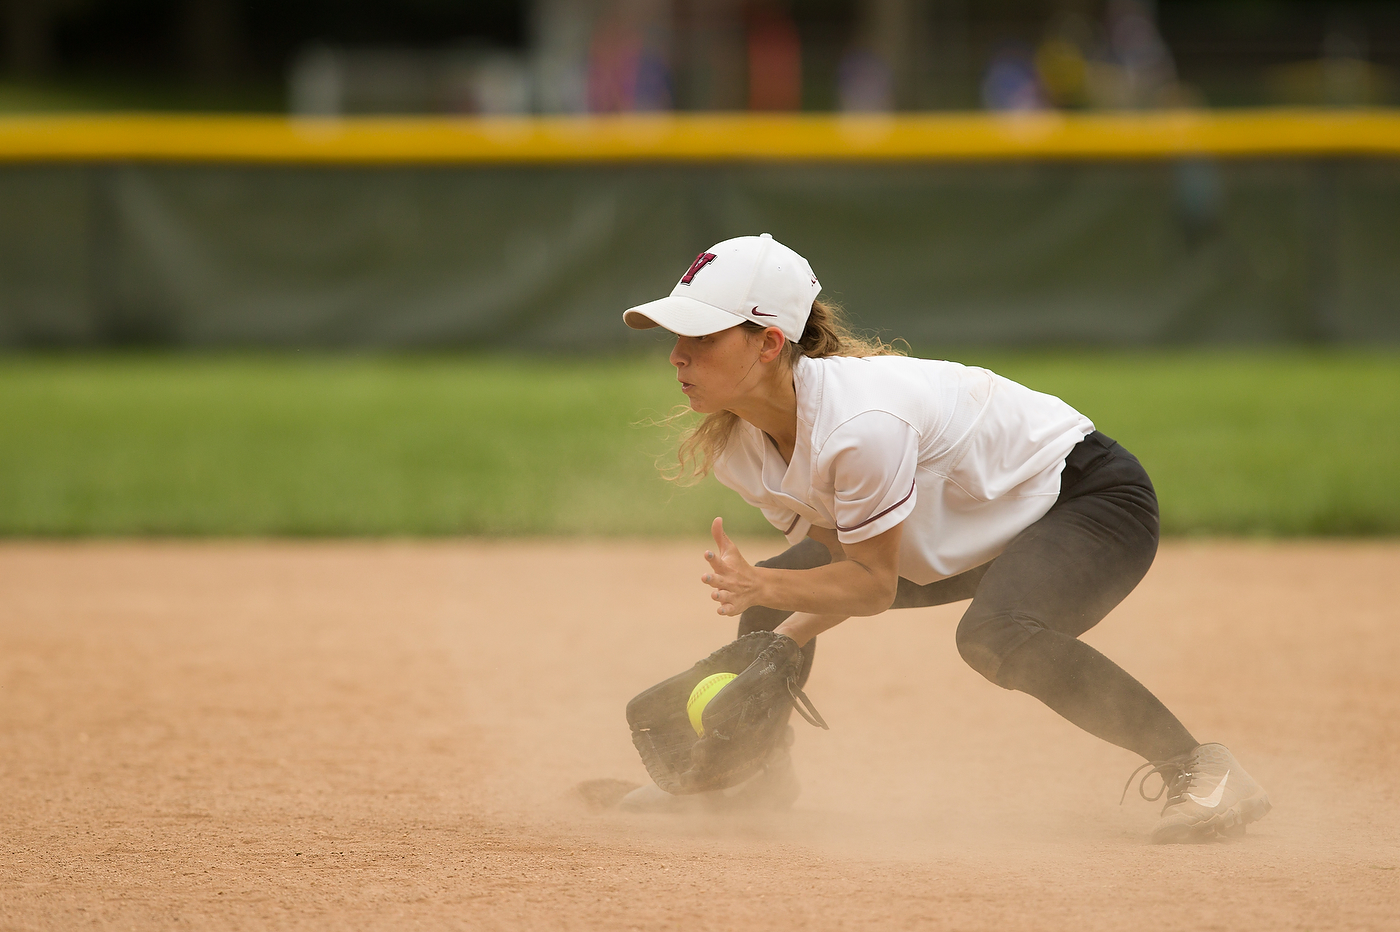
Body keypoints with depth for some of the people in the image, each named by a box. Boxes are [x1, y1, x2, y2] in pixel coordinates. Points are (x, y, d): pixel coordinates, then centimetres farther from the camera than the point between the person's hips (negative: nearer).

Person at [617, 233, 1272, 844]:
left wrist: (760, 587, -36)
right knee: (769, 598, 9)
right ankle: (756, 775, 32)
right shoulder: (733, 446, -10)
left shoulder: (862, 423, -36)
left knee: (995, 635, -37)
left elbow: (874, 585, -25)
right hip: (970, 540, 9)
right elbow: (845, 558, -3)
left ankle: (1196, 767, -25)